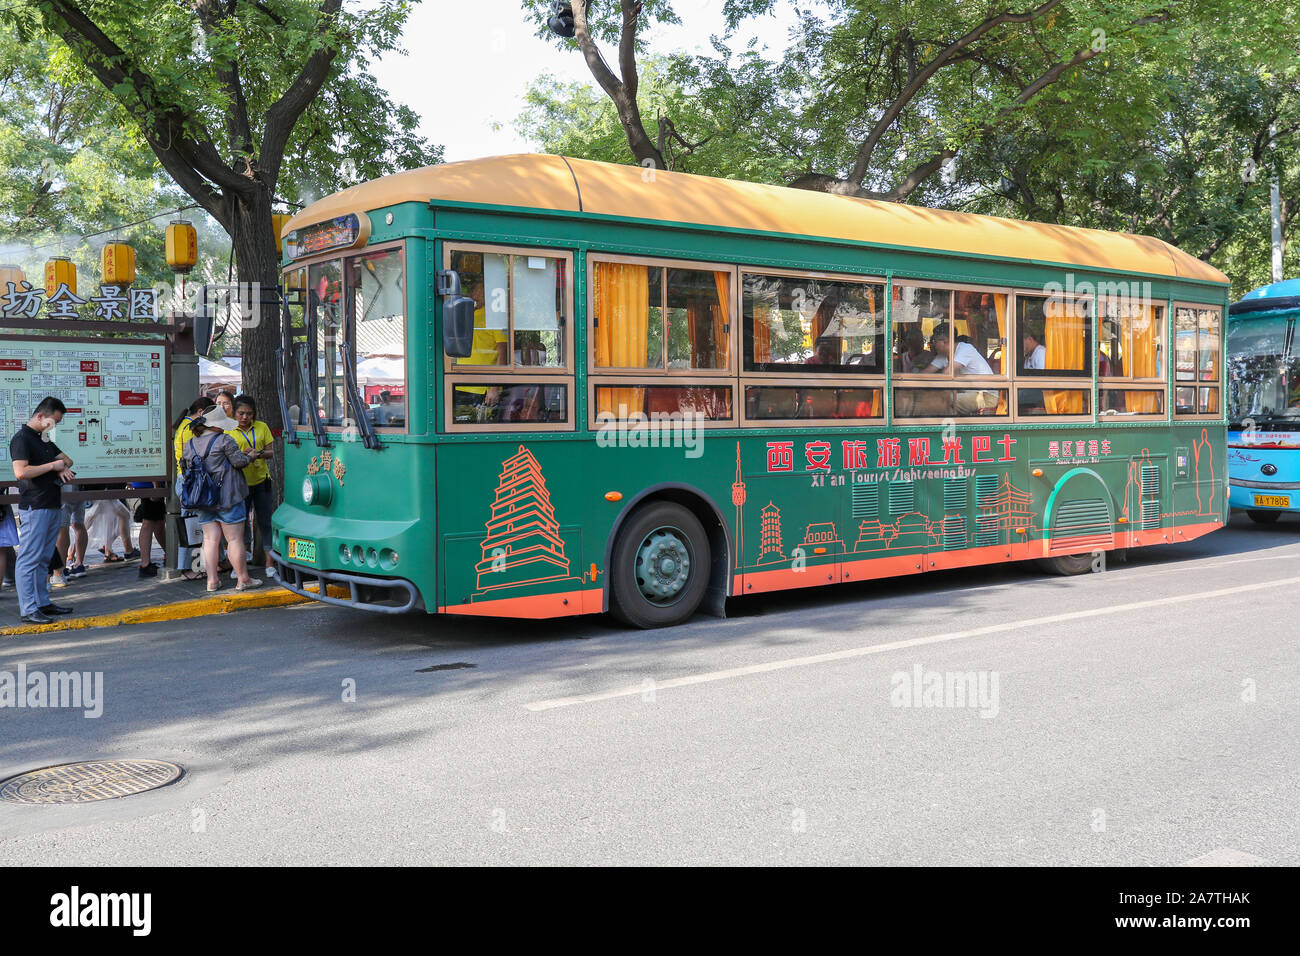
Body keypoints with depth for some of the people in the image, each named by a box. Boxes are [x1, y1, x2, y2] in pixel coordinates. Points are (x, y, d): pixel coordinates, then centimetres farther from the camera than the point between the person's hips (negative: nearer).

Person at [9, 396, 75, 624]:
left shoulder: (45, 439, 19)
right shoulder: (21, 438, -10)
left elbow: (66, 459, 28)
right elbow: (21, 472, -22)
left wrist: (63, 467, 5)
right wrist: (52, 465, -14)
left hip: (52, 506, 9)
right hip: (35, 507, -9)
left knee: (43, 559, 14)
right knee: (29, 560, -6)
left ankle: (43, 603, 20)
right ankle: (28, 610, -5)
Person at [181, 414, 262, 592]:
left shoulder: (189, 445, 10)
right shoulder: (224, 440, -9)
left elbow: (188, 469, 15)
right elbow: (238, 461, -12)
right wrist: (249, 457, 7)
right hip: (227, 497, -6)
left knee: (210, 539, 8)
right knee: (235, 539, 0)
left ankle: (212, 580, 7)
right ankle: (243, 580, 5)